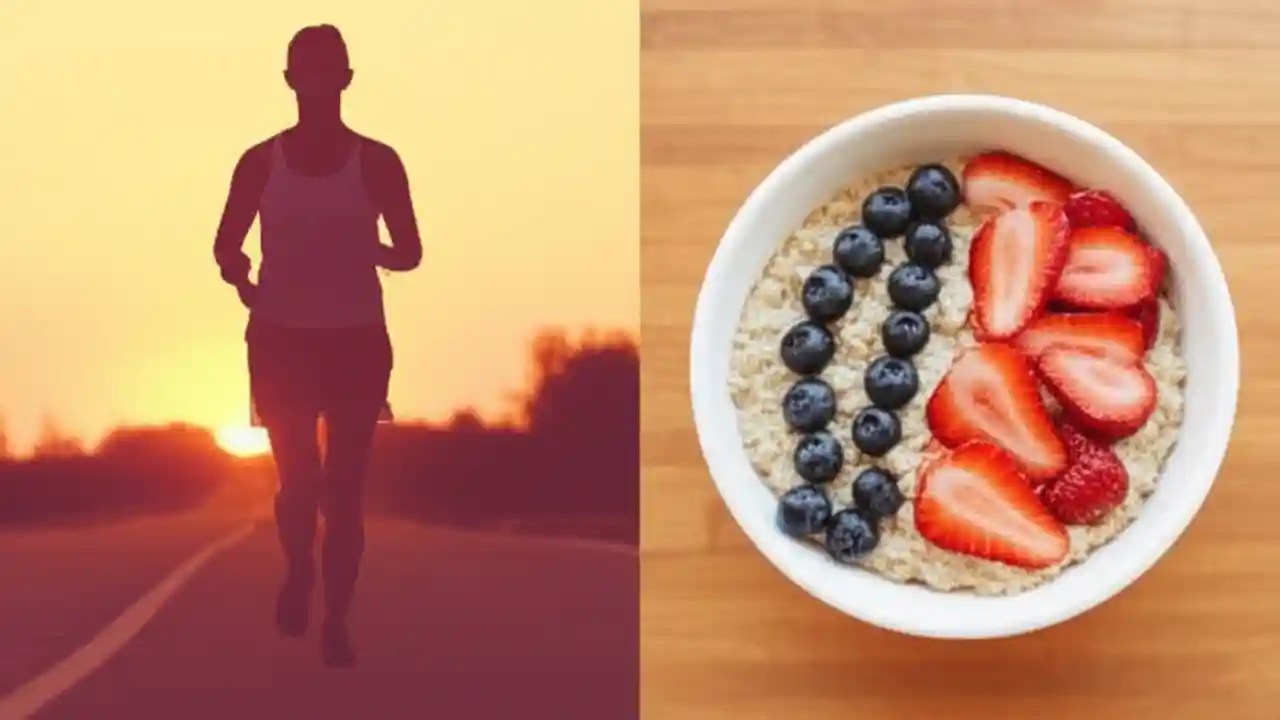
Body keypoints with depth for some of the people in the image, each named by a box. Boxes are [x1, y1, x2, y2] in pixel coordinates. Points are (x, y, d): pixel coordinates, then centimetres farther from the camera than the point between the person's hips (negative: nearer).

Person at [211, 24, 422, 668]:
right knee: (298, 480, 6)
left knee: (345, 487, 0)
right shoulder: (261, 161, 0)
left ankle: (337, 621, 13)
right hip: (281, 341, 1)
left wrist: (374, 253, -11)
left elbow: (410, 253, 1)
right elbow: (226, 247, 5)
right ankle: (298, 573, 37)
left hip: (357, 342, -1)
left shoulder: (376, 162, -2)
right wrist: (241, 277, -7)